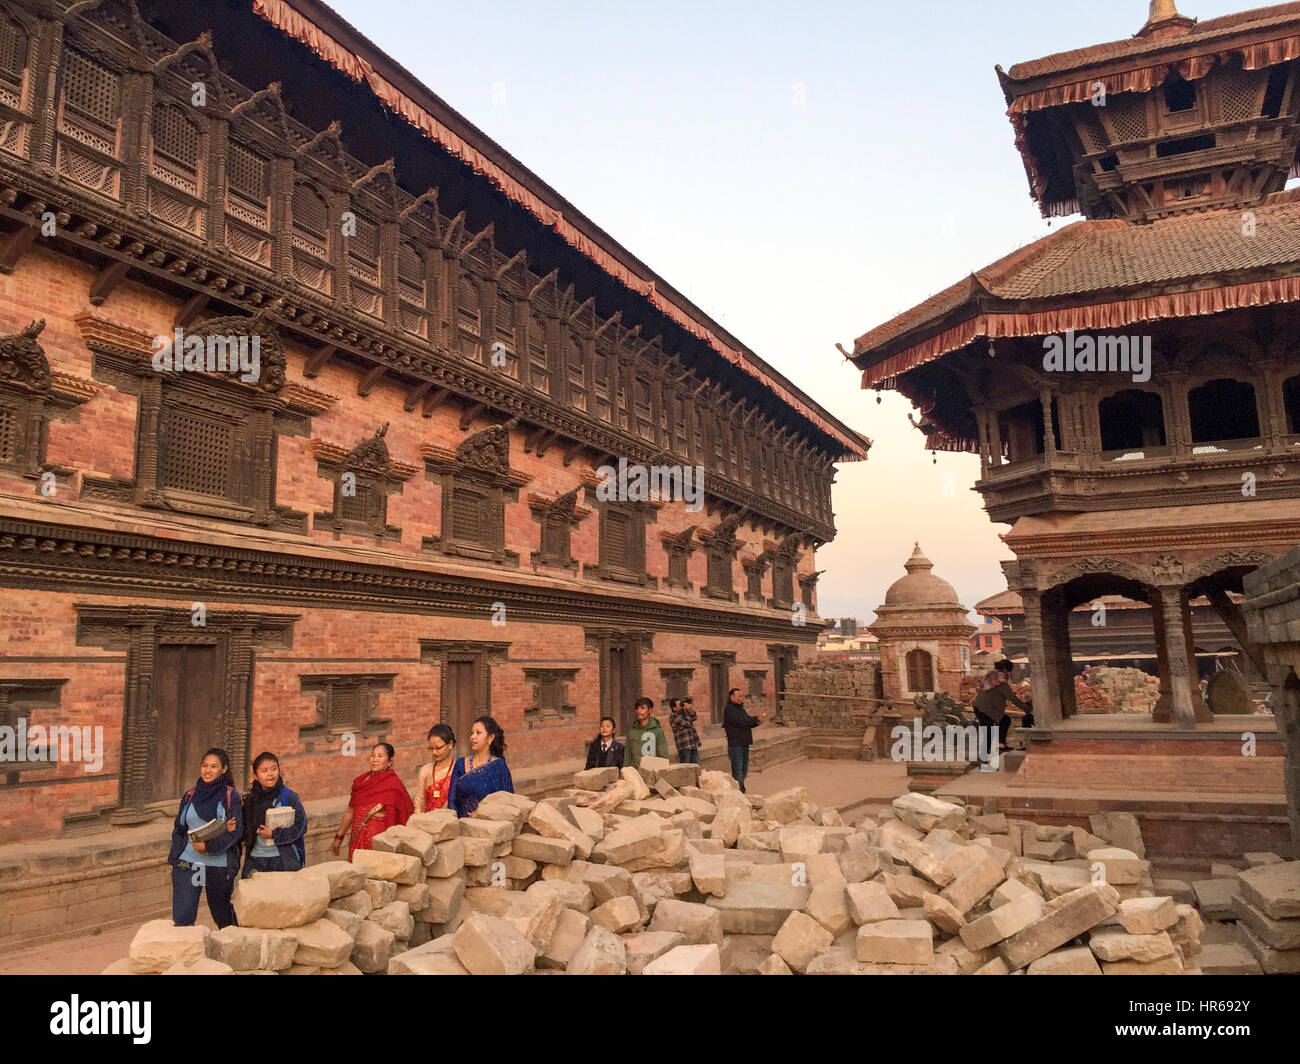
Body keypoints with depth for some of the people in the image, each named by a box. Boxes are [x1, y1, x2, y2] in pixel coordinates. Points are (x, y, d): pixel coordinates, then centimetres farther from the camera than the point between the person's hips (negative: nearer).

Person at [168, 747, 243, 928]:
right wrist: (176, 856, -1)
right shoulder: (190, 795, 7)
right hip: (187, 863, 3)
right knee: (181, 917, -6)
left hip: (219, 864, -2)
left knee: (222, 914, 14)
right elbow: (179, 829, 13)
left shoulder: (231, 797, -5)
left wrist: (209, 846, -19)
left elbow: (236, 831, -11)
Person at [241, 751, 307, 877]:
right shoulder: (250, 799, 9)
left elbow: (301, 825, -7)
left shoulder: (289, 797, -4)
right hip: (255, 861, 3)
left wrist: (274, 834, -13)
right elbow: (245, 829, 15)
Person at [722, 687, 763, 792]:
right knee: (737, 771, -7)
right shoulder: (729, 709, -12)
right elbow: (741, 722, -22)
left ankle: (741, 791, 23)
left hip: (744, 744, 9)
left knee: (744, 770, 14)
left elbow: (748, 723, 17)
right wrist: (756, 718, -14)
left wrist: (757, 722, -4)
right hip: (735, 745, -9)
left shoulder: (740, 708, 17)